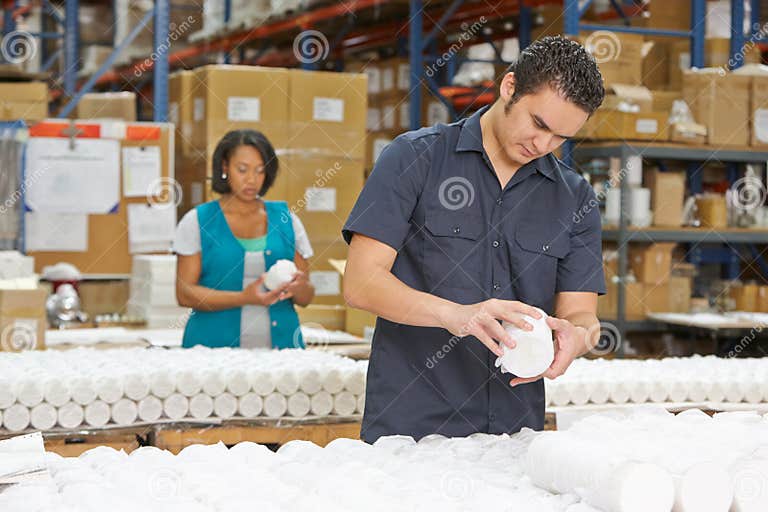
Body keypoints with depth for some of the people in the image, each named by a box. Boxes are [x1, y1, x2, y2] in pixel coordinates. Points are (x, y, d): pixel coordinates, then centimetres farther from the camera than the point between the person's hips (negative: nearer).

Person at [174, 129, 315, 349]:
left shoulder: (286, 219, 12)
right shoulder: (197, 221, 6)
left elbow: (306, 298, 14)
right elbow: (185, 293, -1)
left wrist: (298, 287, -9)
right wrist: (244, 298, -13)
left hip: (279, 343, 2)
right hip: (216, 345, -2)